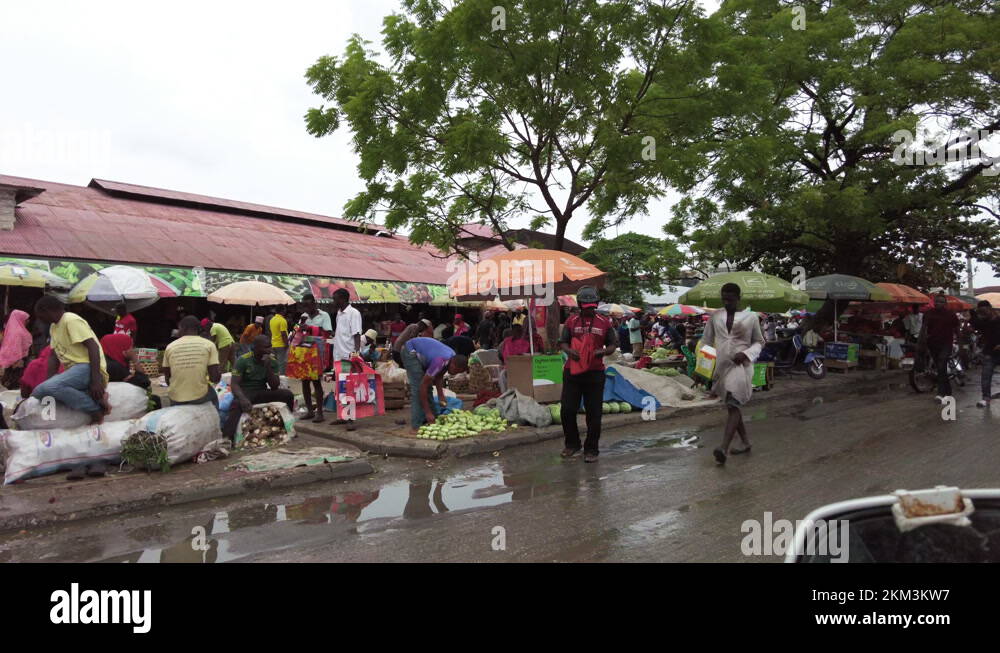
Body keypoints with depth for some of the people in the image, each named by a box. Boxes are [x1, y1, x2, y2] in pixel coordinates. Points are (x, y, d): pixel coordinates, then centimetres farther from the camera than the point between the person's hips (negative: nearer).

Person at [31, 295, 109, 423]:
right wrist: (47, 381, 1)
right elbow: (54, 356, 16)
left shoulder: (71, 320, -10)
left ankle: (96, 408, -15)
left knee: (48, 388, -29)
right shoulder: (53, 326, 20)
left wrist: (96, 380, -26)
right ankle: (92, 397, -7)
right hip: (75, 369, 10)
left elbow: (93, 347, -19)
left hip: (88, 367, -10)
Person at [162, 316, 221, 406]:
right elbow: (215, 378, -8)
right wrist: (219, 370, 14)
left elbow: (167, 379, 7)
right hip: (199, 396, -1)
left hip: (175, 399, 2)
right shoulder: (208, 345, -4)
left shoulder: (170, 347, 2)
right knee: (212, 394, 31)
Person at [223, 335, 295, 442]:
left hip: (262, 393, 4)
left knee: (288, 395, -17)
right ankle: (226, 438, -46)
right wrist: (243, 399, -36)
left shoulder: (272, 361, 1)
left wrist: (268, 367, -17)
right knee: (237, 404, -37)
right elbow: (234, 384, -16)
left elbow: (275, 386, -4)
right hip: (245, 392, -4)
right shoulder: (243, 360, -10)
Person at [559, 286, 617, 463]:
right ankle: (572, 444, 25)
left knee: (594, 413, 4)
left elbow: (612, 345, 10)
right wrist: (569, 351, -14)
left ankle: (591, 449, 17)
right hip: (572, 371, 1)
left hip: (595, 373, -1)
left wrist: (603, 351, -11)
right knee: (567, 409, 4)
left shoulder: (604, 322, 6)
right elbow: (563, 342, 8)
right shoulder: (571, 321, 6)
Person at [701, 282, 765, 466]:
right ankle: (746, 443, 29)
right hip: (722, 366, 4)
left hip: (741, 366, -4)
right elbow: (706, 341, 9)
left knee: (733, 406, -16)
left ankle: (724, 449, -26)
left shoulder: (751, 318, 0)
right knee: (732, 407, 13)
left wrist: (746, 353, -12)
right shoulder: (715, 316, 6)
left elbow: (759, 342, 8)